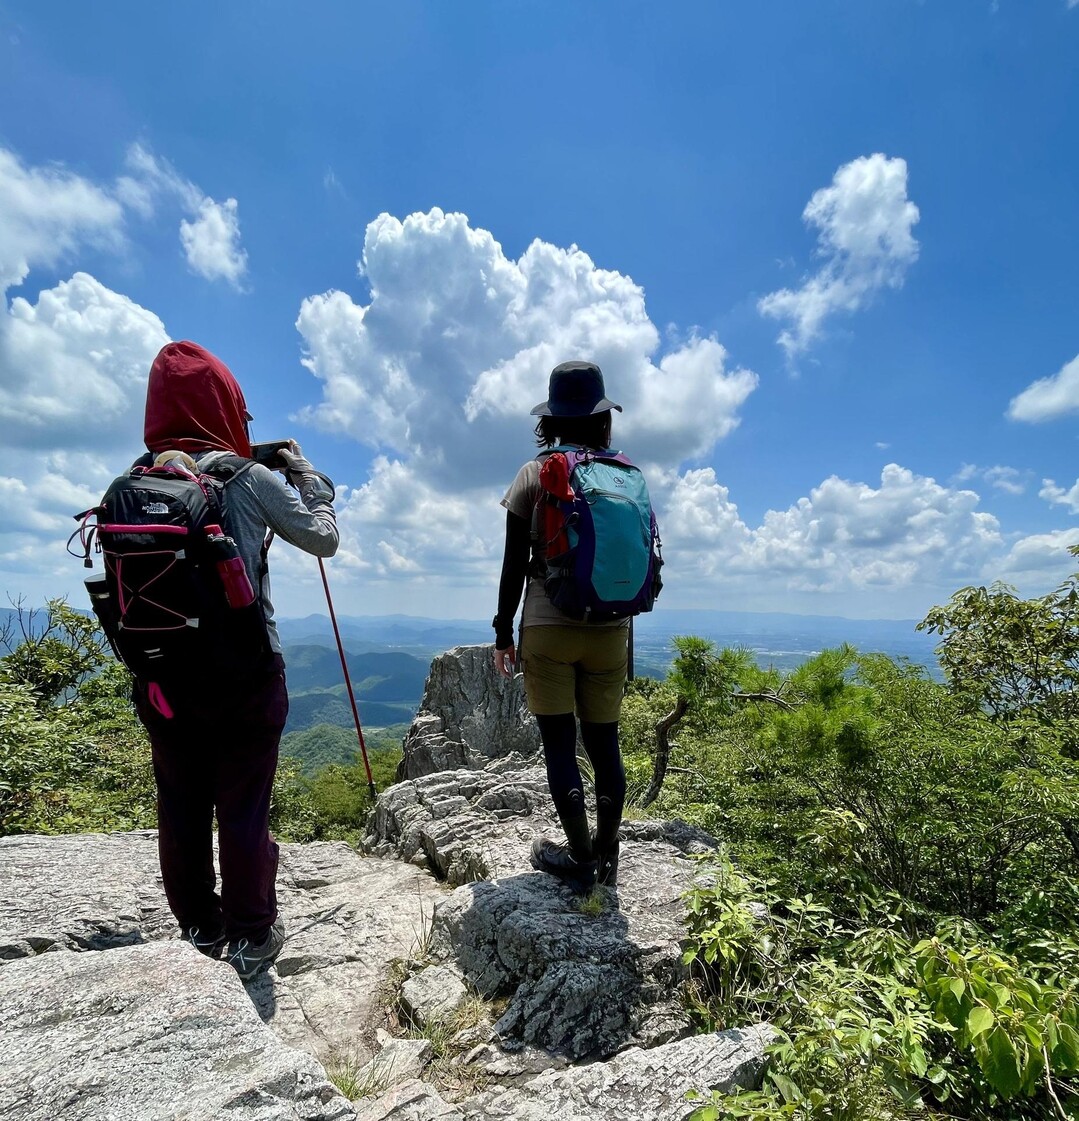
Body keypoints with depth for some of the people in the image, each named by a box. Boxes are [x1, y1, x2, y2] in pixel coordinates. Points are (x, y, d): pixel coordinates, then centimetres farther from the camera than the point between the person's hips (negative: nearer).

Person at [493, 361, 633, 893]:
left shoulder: (535, 474, -3)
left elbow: (514, 565, -4)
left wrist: (503, 633, 4)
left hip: (548, 628, -3)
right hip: (610, 630, 3)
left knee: (560, 744, 7)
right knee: (604, 743, 13)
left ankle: (580, 859, 14)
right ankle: (606, 857, 24)